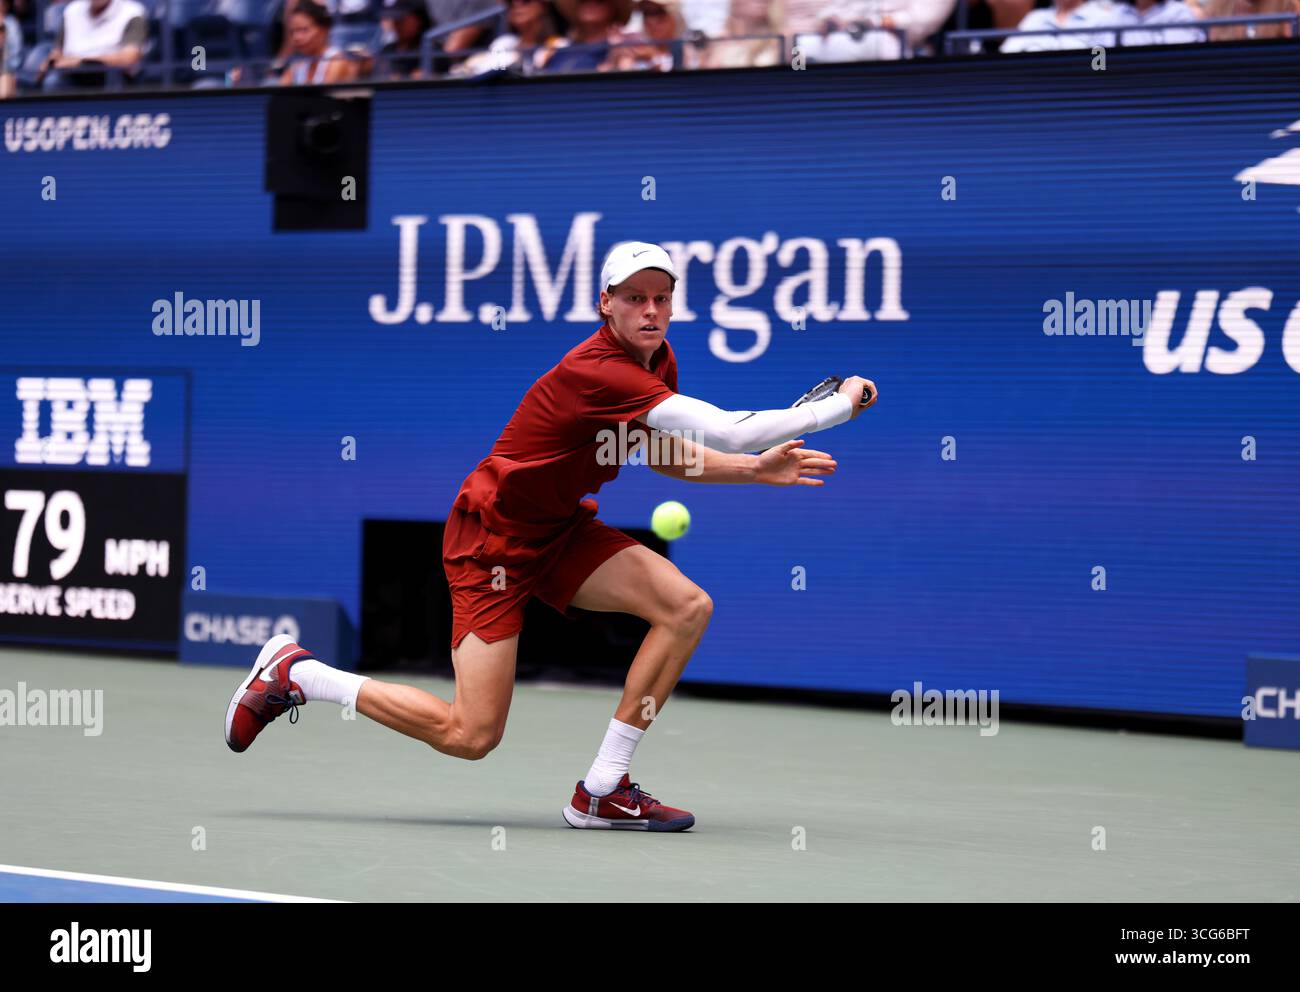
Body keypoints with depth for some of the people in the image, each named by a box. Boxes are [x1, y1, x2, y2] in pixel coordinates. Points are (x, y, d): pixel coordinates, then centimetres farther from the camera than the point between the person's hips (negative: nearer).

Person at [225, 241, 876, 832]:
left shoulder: (658, 362, 0)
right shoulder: (599, 371, -30)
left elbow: (665, 454, 17)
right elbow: (728, 430, -36)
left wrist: (756, 470, 2)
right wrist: (839, 405, -25)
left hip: (559, 529, 9)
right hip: (492, 535, -9)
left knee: (688, 607, -12)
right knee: (472, 736, -12)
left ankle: (601, 792, -6)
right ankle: (296, 674, 8)